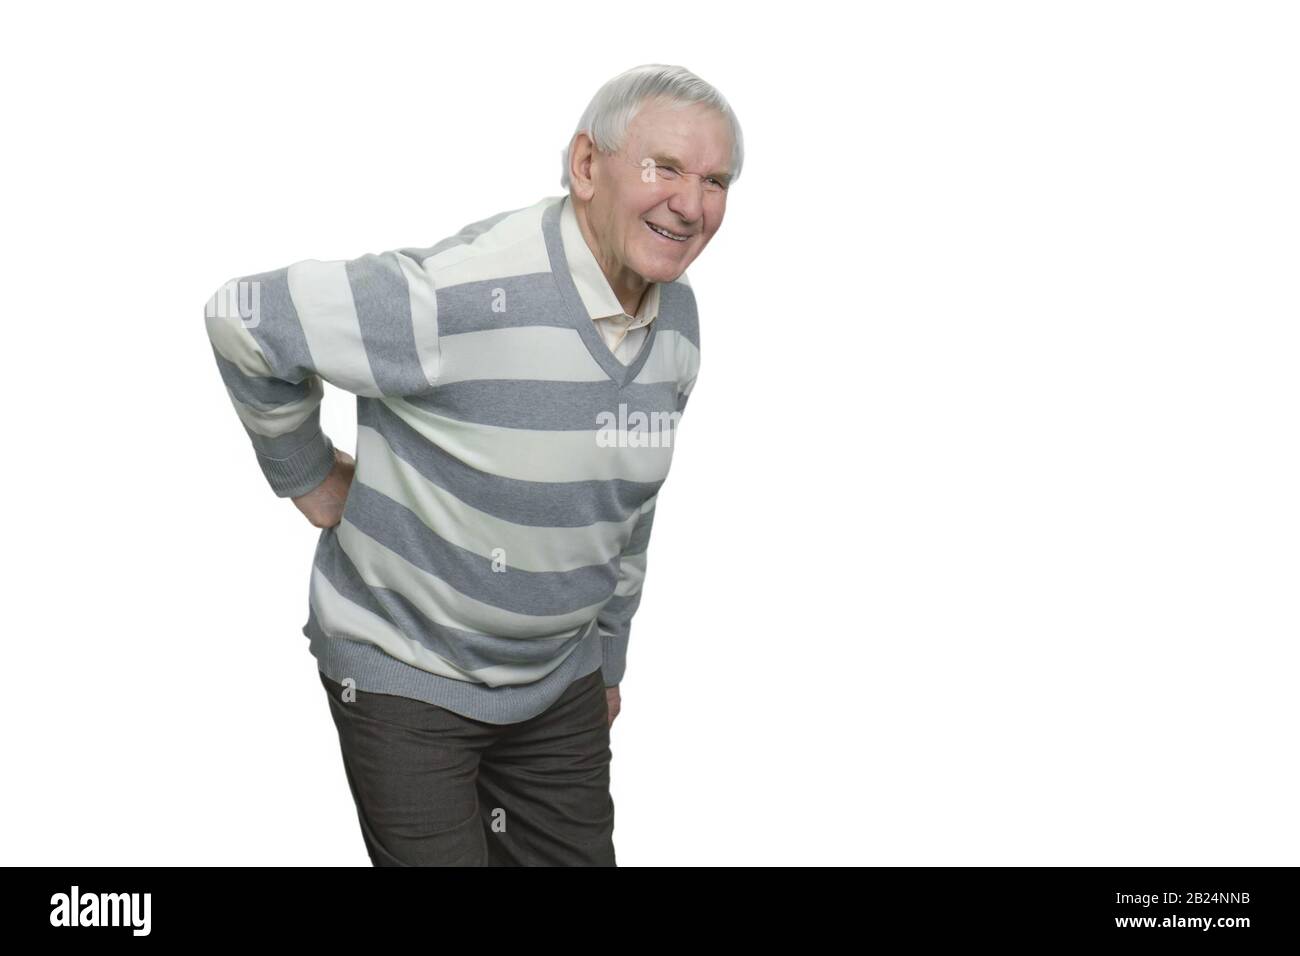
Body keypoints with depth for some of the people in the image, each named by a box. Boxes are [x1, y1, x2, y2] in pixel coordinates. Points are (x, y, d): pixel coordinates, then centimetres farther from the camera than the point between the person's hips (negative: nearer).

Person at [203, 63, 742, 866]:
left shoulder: (679, 321, -2)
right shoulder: (463, 293, -27)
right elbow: (244, 317, -19)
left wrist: (609, 656, 18)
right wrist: (308, 477, -9)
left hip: (558, 677, 6)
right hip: (406, 672, -6)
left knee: (579, 855, 13)